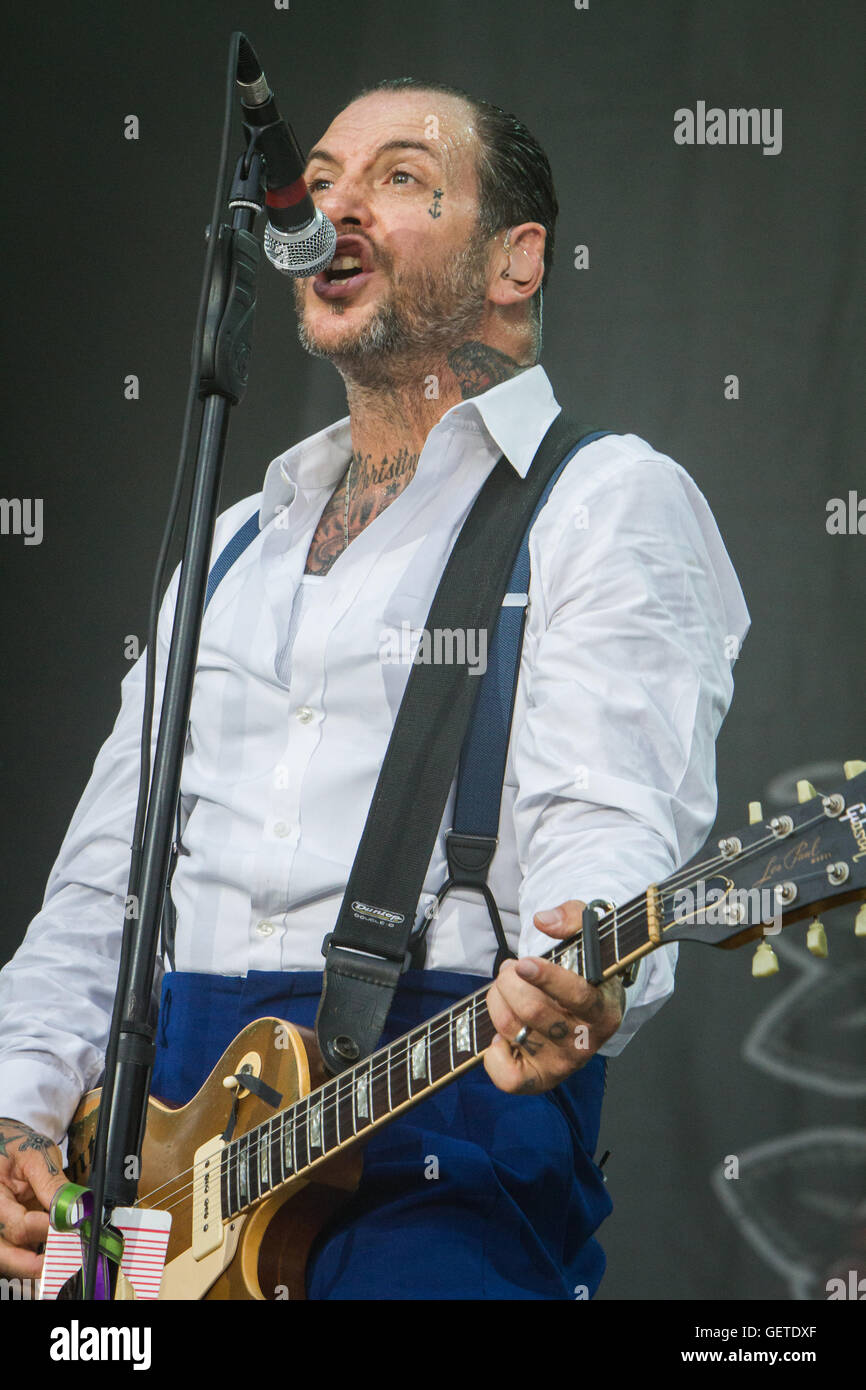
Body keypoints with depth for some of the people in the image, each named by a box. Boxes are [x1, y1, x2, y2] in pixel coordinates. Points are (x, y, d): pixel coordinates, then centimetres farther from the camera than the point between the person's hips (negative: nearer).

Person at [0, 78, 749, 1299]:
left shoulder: (608, 502, 4)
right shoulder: (238, 540, 25)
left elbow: (611, 825, -11)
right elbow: (105, 876, 24)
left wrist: (577, 984, -33)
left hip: (444, 1136, -5)